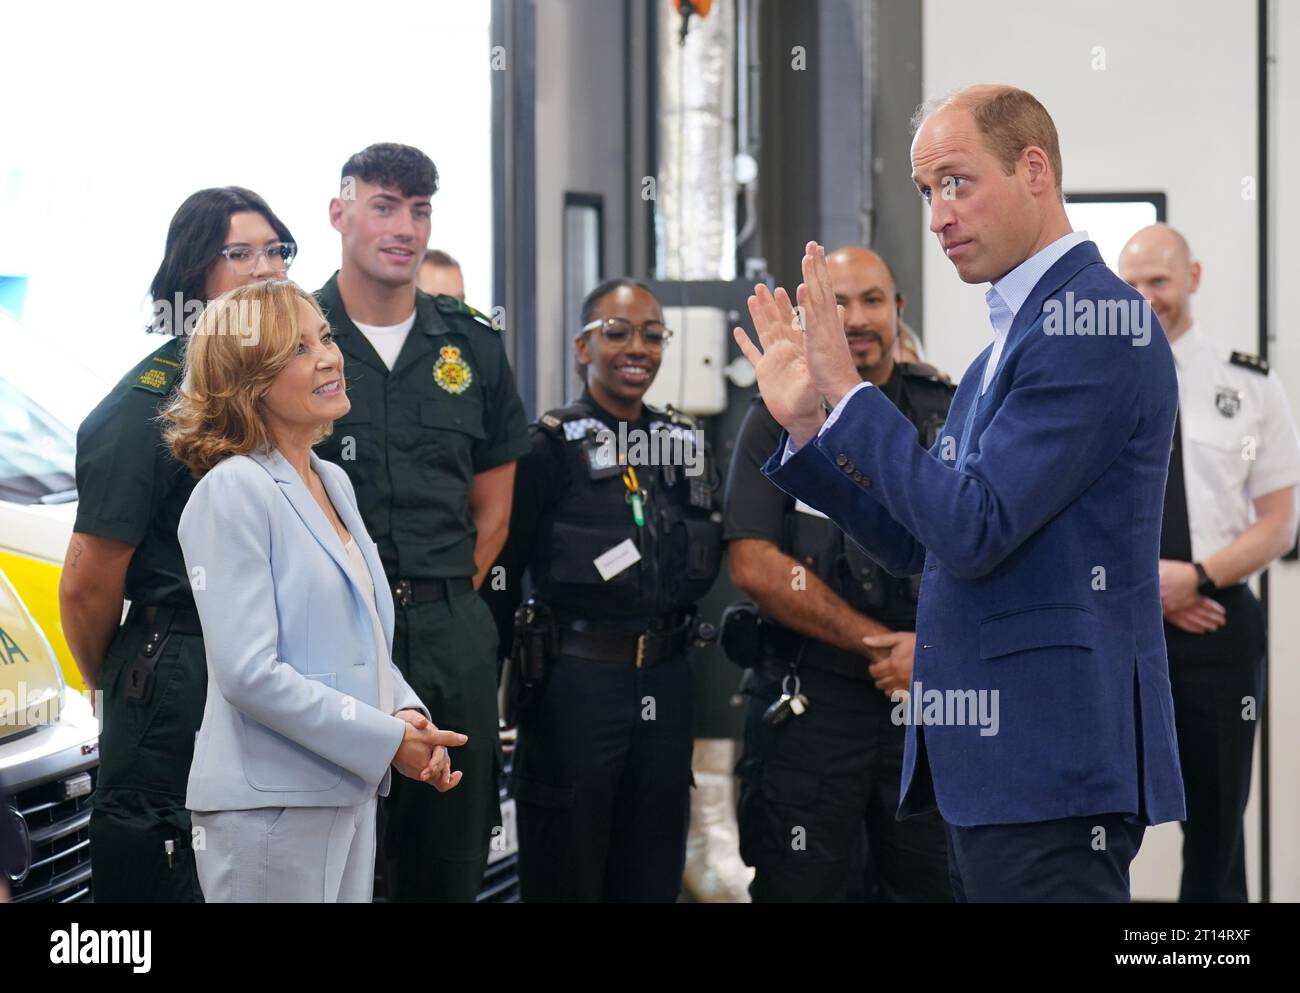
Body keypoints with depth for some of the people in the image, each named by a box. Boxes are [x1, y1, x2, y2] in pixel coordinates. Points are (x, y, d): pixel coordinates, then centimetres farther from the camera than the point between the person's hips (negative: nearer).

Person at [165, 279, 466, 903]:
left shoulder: (334, 483, 14)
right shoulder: (231, 494, -12)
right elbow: (249, 674, -19)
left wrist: (407, 714, -1)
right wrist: (387, 741, -16)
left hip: (350, 794, 8)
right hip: (270, 803, -8)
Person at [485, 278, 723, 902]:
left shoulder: (685, 442, 11)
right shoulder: (550, 446, -6)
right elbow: (501, 573, -8)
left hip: (665, 681, 6)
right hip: (576, 680, -5)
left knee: (653, 878, 11)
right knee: (565, 878, 1)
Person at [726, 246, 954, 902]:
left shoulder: (949, 415, 9)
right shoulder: (777, 421, 3)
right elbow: (755, 566, -7)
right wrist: (877, 644, -11)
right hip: (811, 701, -2)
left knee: (931, 885, 5)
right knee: (799, 889, 0)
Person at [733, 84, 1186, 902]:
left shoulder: (1093, 324, -13)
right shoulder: (1017, 336, 18)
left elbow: (973, 530, -20)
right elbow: (918, 544, 19)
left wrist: (849, 390, -13)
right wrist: (807, 425, 10)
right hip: (989, 757, 10)